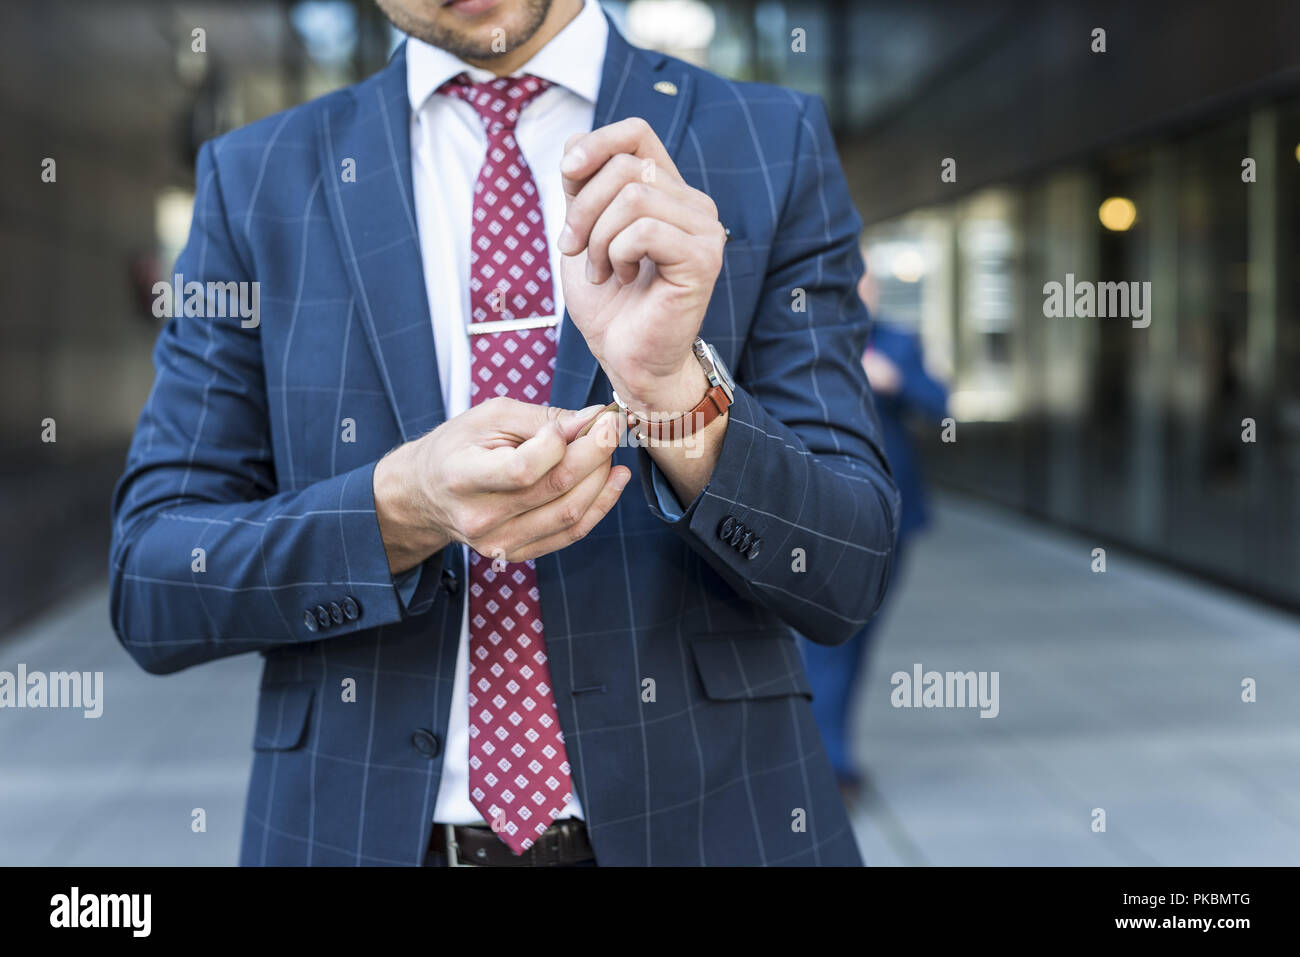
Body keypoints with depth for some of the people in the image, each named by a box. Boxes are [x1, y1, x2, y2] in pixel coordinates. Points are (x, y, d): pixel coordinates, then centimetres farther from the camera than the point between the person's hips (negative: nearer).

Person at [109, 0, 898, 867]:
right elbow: (148, 583, -5)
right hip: (363, 831, 1)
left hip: (705, 824, 0)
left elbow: (848, 575, -8)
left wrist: (674, 389, -26)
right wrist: (399, 509, -21)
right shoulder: (256, 178, -1)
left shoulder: (776, 147, -4)